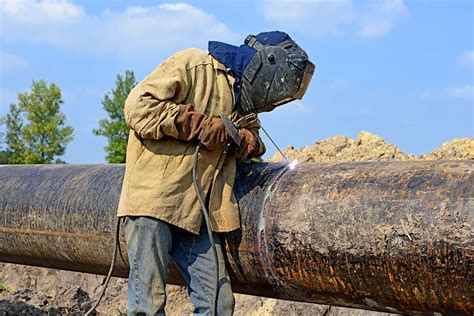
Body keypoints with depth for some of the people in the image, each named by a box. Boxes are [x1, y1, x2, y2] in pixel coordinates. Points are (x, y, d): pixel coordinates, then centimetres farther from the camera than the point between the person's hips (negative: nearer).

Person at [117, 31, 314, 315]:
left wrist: (250, 140, 5)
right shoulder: (192, 65, -7)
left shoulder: (242, 99, 16)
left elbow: (251, 131, 30)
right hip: (153, 200, -7)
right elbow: (138, 105, -13)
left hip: (197, 214, 7)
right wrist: (198, 125, -16)